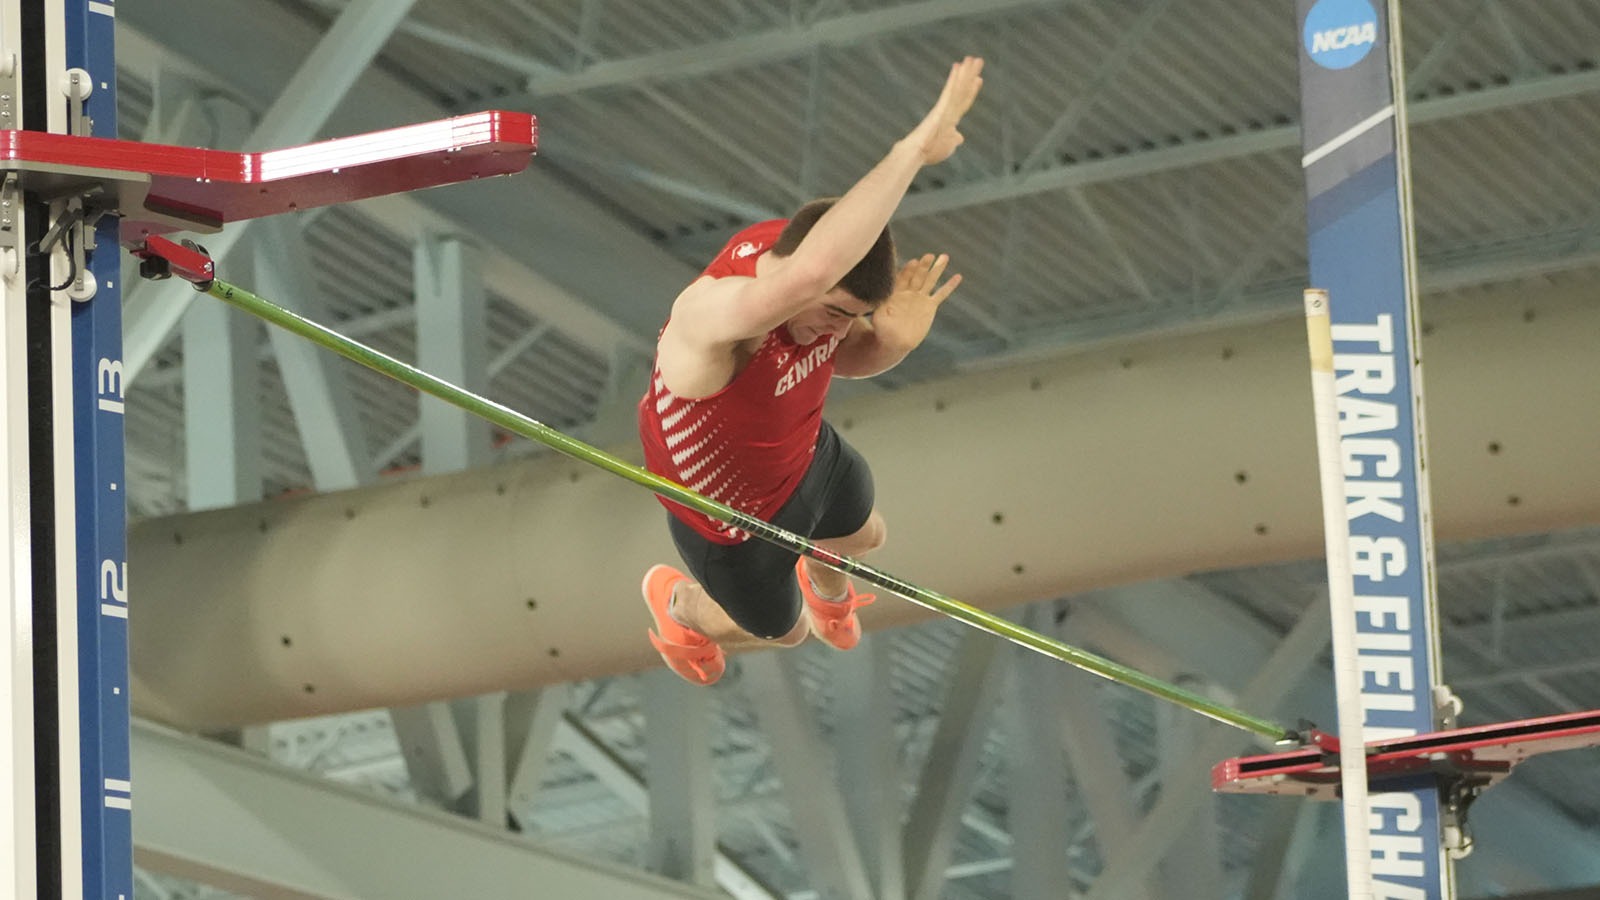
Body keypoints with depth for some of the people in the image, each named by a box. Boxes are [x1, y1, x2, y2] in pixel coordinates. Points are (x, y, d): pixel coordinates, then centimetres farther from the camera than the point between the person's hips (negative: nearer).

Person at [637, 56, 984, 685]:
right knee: (782, 630, 27)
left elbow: (842, 358, -7)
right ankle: (677, 605, 60)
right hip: (734, 518, -6)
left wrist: (894, 338, -32)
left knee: (862, 537, 37)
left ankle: (826, 587, 74)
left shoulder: (787, 244, -27)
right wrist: (916, 146, -74)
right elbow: (811, 270, -74)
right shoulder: (714, 310, -51)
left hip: (806, 456, 6)